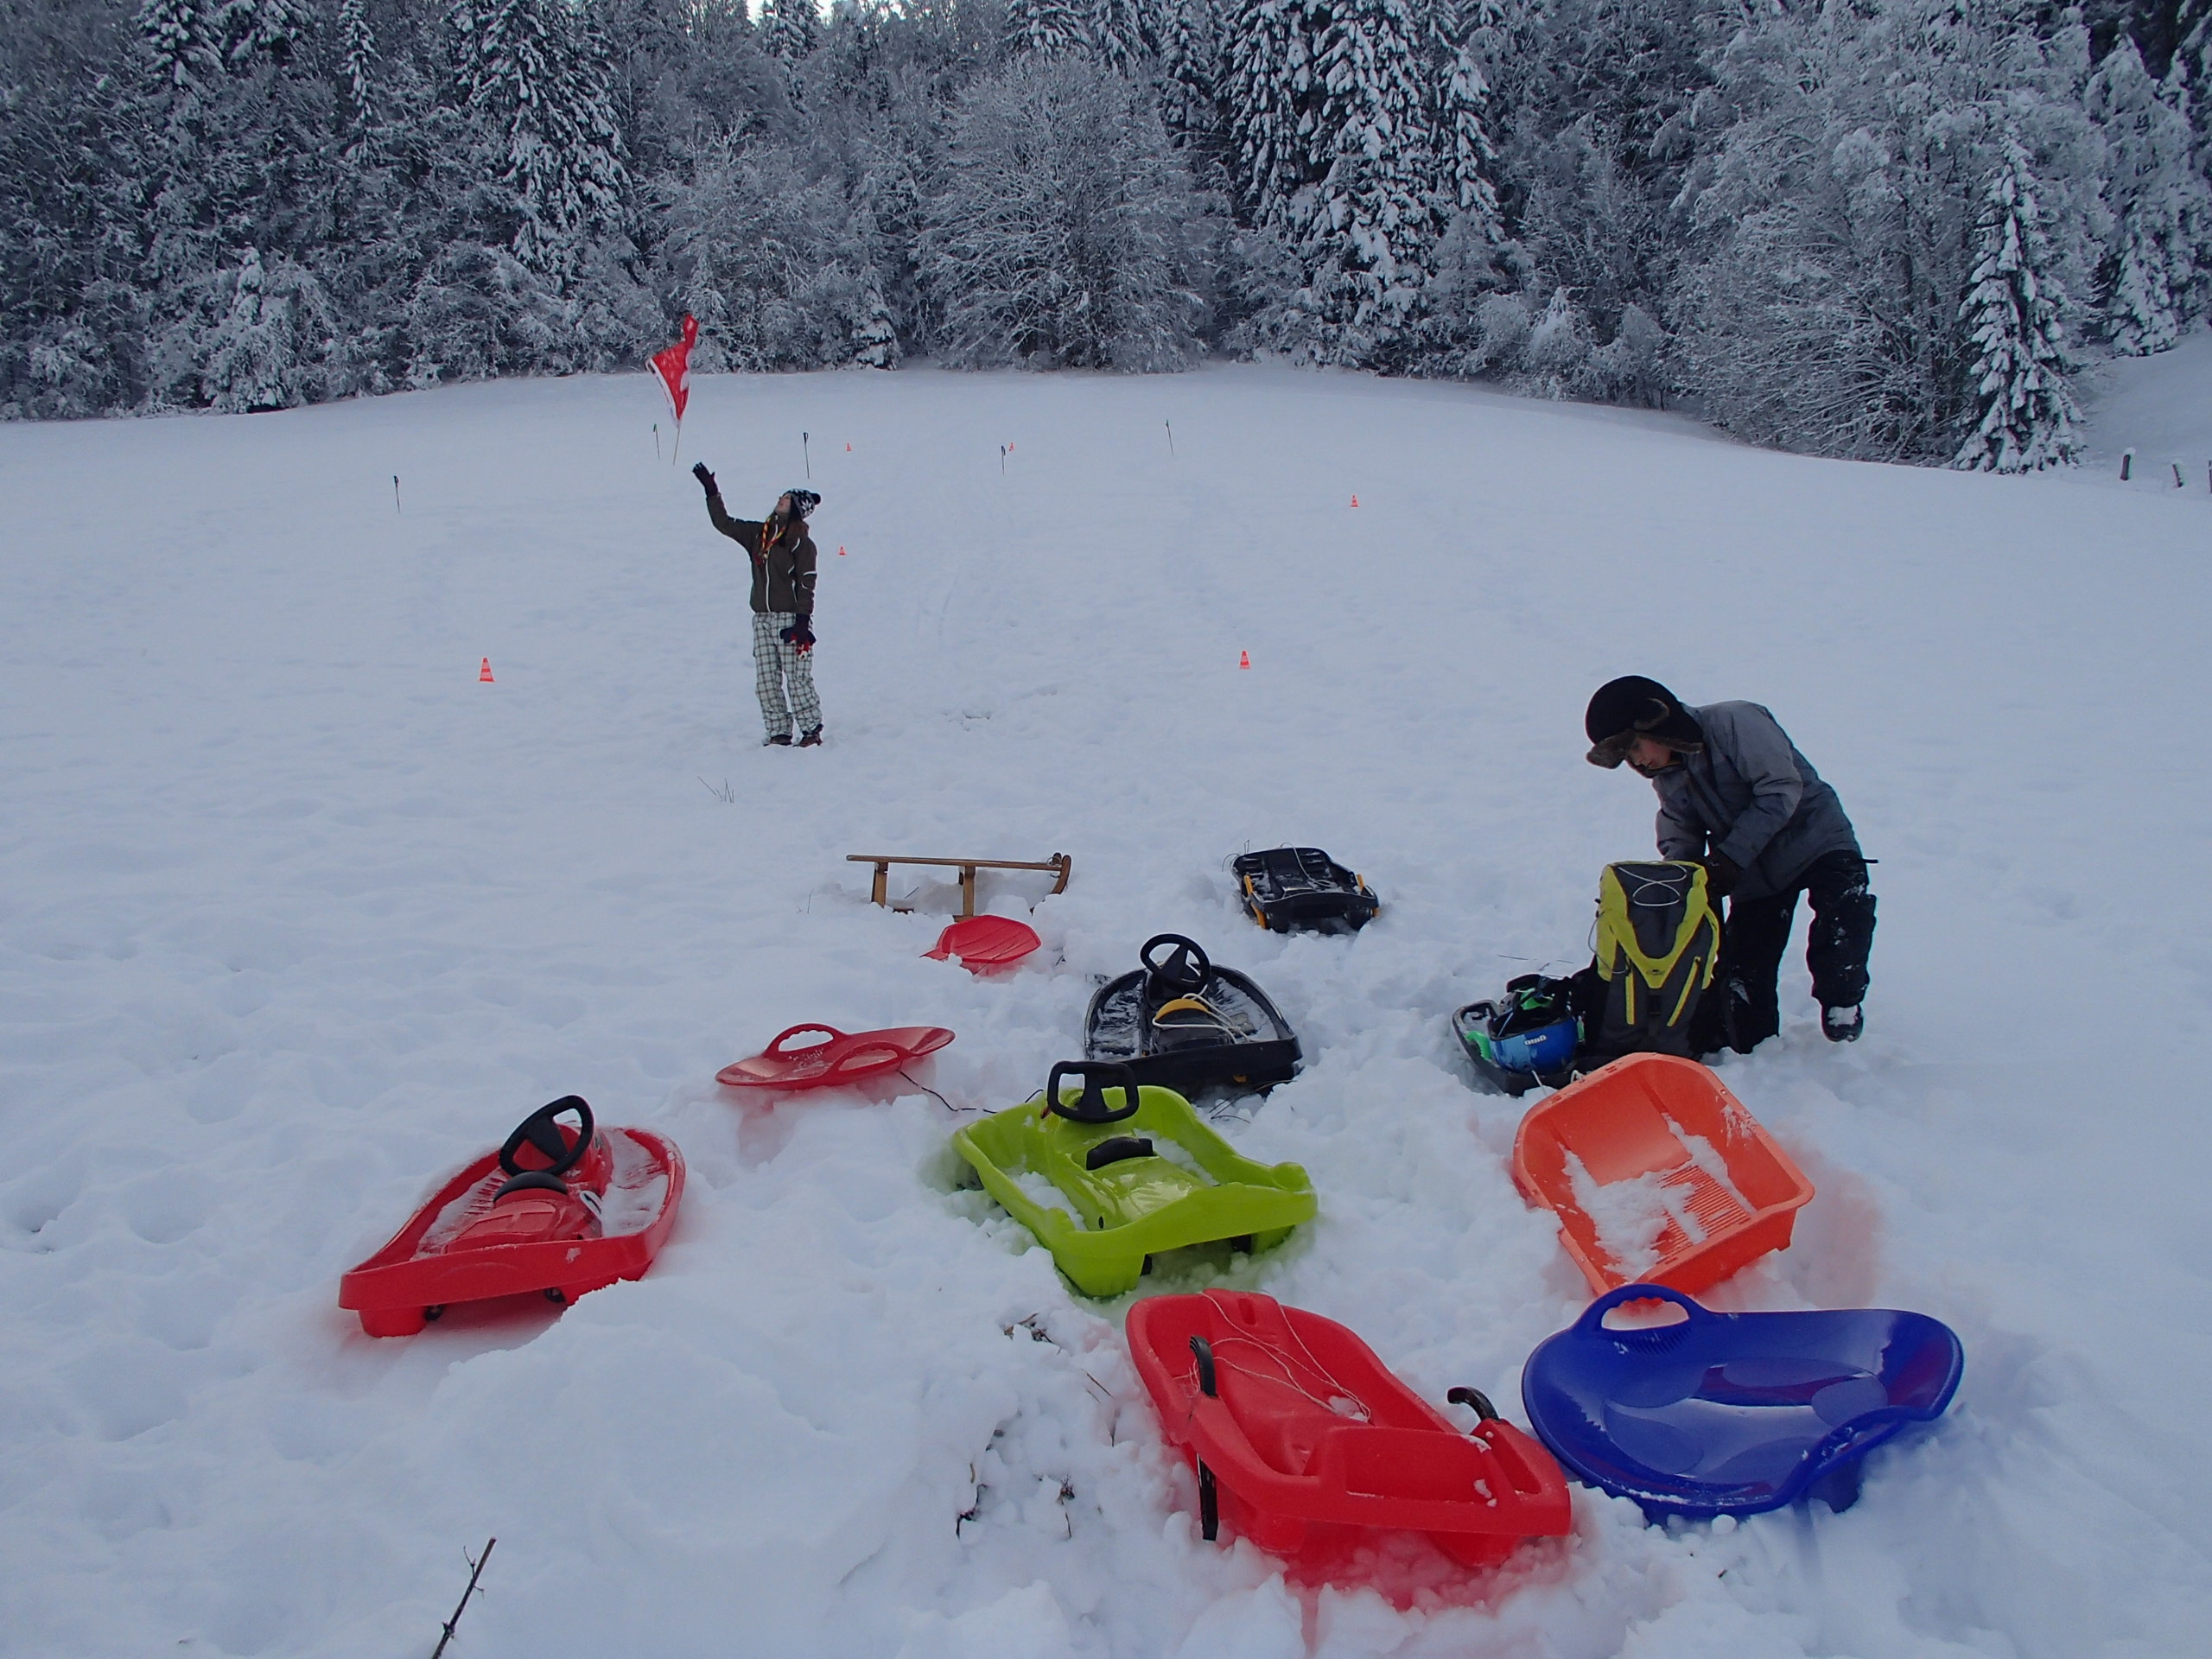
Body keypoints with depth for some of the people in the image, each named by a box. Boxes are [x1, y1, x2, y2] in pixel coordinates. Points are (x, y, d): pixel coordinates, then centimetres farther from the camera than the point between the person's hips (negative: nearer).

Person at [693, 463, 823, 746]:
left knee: (797, 677, -6)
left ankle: (811, 730, 4)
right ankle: (778, 732, 10)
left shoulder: (801, 542, -5)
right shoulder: (758, 533, 13)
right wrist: (712, 491, 14)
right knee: (765, 680, 4)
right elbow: (724, 523, 19)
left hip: (789, 617, -7)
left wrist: (802, 621, -14)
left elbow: (806, 584, -8)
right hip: (762, 617, 7)